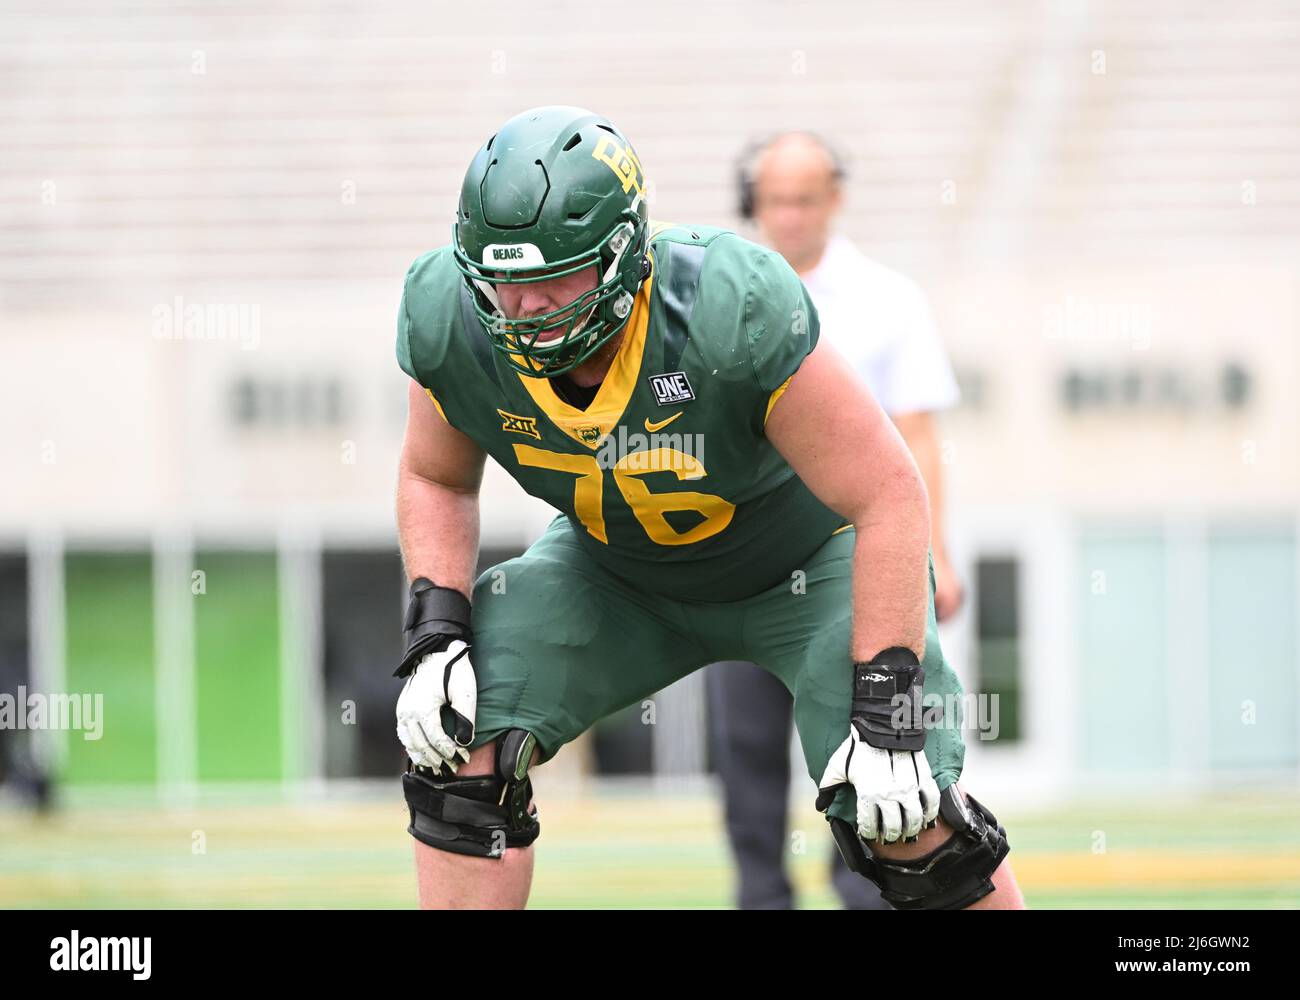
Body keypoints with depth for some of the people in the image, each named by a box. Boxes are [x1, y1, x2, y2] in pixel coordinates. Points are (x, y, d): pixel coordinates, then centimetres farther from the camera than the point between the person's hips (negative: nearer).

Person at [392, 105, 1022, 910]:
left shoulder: (734, 312, -39)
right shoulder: (452, 323, -24)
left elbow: (889, 498, -31)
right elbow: (436, 478, -1)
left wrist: (886, 714, -31)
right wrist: (435, 635, -16)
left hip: (807, 564, -4)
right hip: (619, 573, 4)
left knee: (906, 823, -19)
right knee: (463, 740, -15)